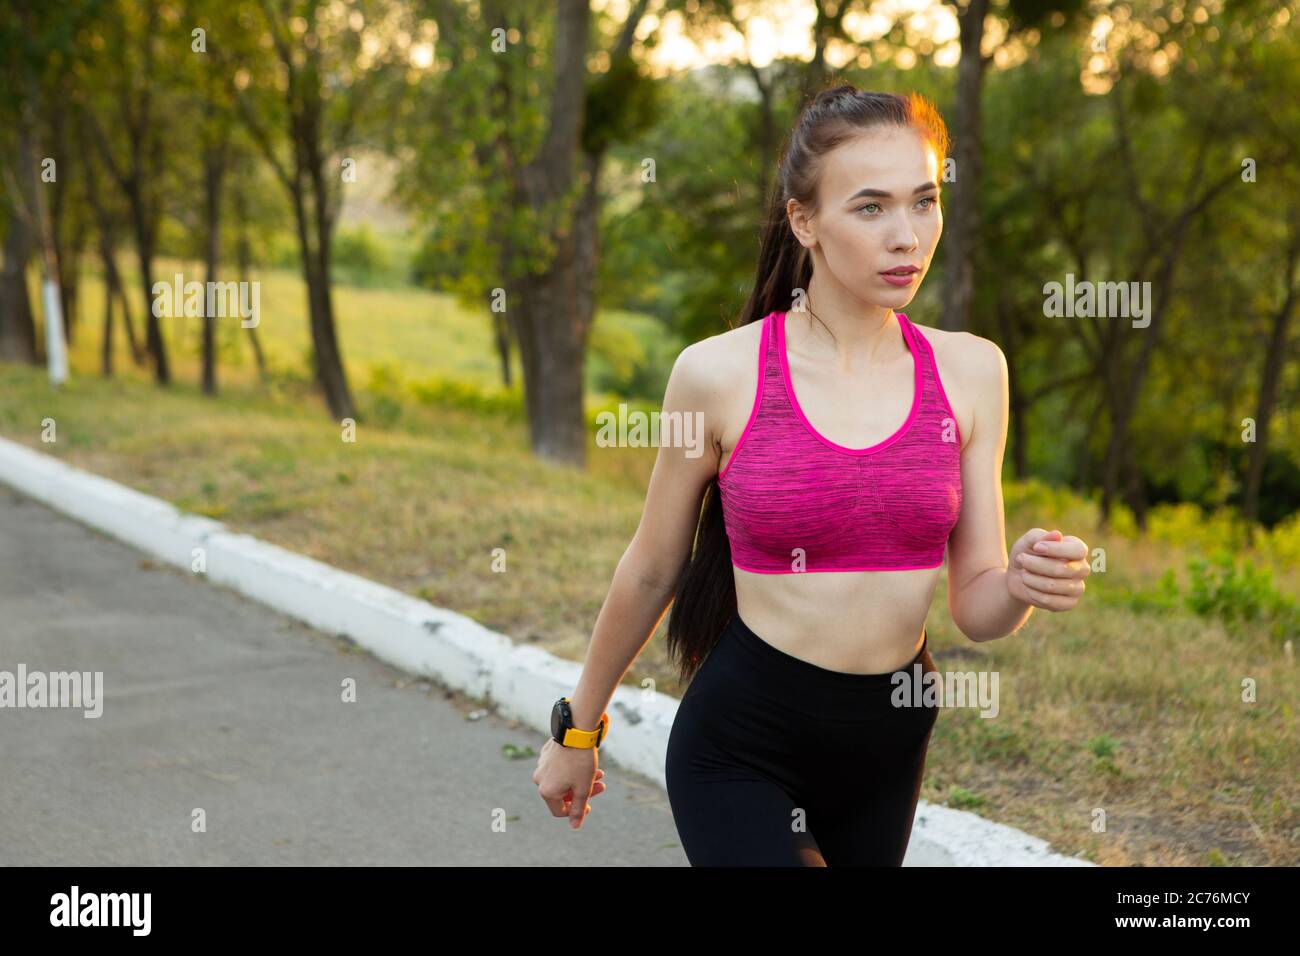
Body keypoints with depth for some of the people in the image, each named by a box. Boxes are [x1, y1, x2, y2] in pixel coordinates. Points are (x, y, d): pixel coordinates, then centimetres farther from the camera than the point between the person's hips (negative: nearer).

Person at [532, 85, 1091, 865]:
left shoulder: (969, 371, -3)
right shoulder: (720, 374, -11)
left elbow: (976, 608, 1)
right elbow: (650, 572, 2)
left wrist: (1025, 585, -22)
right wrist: (578, 729, 12)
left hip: (891, 743, 4)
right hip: (741, 742, -4)